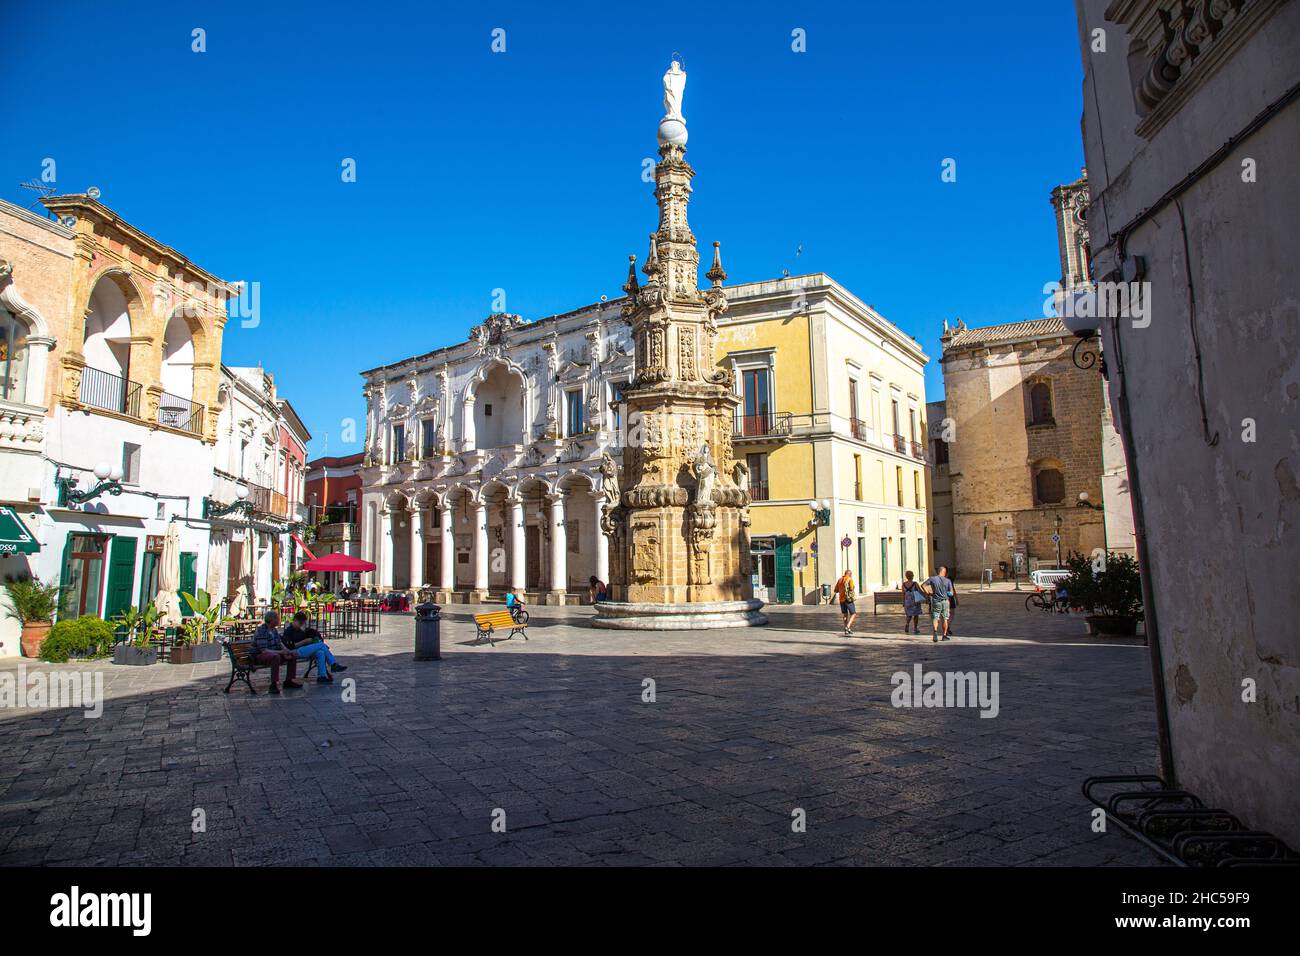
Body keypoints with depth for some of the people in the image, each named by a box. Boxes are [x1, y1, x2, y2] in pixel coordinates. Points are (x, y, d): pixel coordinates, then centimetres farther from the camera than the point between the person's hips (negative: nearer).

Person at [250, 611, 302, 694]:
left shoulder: (274, 630, 8)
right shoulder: (261, 631, -21)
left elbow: (280, 643, 16)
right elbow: (264, 650, -27)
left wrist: (287, 651, -4)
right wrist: (280, 652, -30)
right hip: (259, 656, -9)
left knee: (293, 656, 1)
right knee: (276, 656, -38)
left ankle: (288, 681, 7)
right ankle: (273, 685, -36)